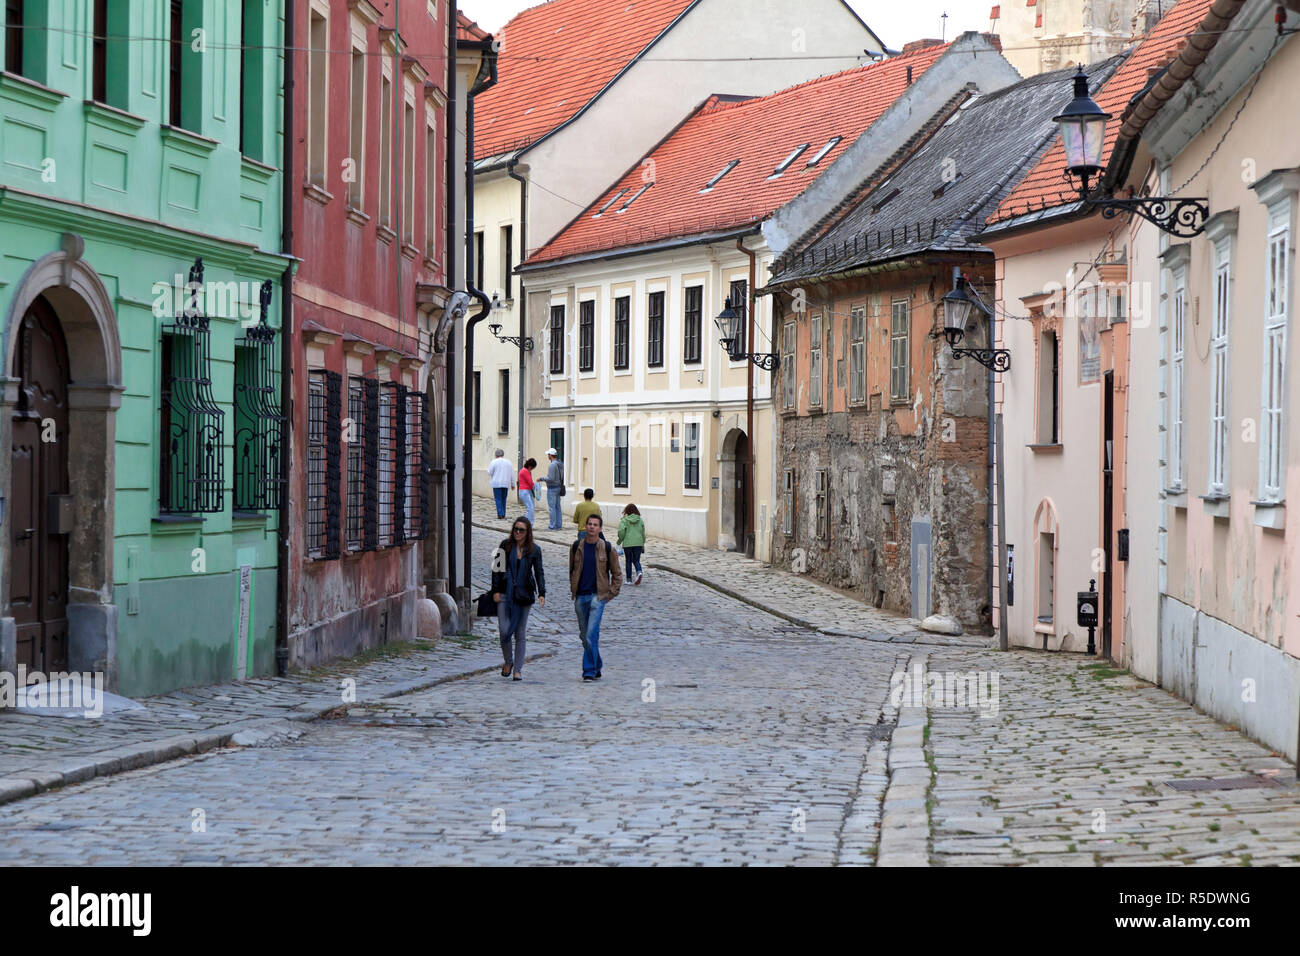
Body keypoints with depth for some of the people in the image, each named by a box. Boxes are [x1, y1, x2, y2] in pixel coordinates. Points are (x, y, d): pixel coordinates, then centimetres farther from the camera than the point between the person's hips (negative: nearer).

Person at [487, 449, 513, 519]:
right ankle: (503, 514, 13)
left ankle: (500, 514, -10)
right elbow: (512, 474, 8)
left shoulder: (494, 462, -6)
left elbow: (489, 472, -4)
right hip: (506, 484, 4)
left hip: (496, 483, -4)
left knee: (498, 499, -2)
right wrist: (512, 484, 14)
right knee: (503, 499, 13)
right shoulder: (508, 462, 6)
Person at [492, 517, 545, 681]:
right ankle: (508, 662, 15)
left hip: (524, 595, 0)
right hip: (505, 594, 0)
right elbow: (497, 568, 5)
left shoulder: (534, 550, 4)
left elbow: (539, 573, 3)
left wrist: (541, 593, -9)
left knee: (521, 634, 2)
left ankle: (518, 670, 9)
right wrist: (496, 590, -2)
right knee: (504, 630, -9)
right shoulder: (505, 545, 3)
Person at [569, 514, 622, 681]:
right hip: (580, 597, 4)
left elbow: (617, 574, 7)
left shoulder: (607, 548, -1)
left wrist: (611, 594, 0)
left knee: (591, 634, -14)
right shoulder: (576, 547, 6)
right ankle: (597, 667, 22)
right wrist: (573, 590, 12)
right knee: (584, 635, 8)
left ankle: (590, 670, -10)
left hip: (598, 596, -4)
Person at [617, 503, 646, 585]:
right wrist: (643, 544, 22)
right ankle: (639, 572, -20)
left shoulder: (624, 520, -4)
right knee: (636, 560, 9)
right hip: (638, 543, 2)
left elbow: (621, 531, -14)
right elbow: (643, 533, 11)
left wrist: (619, 541, 0)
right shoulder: (640, 520, 5)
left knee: (629, 561, 11)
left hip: (627, 544, -2)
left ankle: (629, 579, 13)